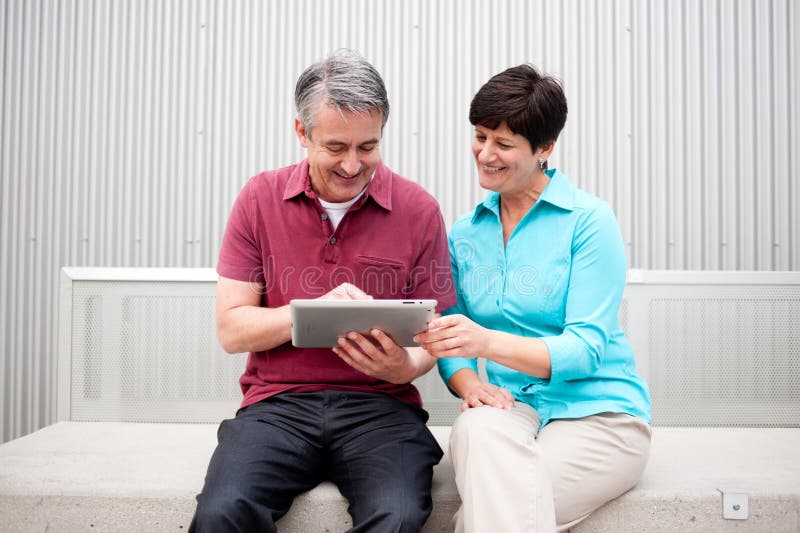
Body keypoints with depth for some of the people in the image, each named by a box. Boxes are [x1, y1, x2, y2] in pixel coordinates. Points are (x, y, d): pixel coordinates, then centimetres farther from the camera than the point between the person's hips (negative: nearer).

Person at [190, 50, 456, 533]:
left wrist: (405, 367, -17)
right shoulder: (260, 199, 4)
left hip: (380, 405, 0)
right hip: (278, 402, 1)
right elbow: (230, 329, 1)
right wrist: (313, 310, -15)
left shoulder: (418, 209, 2)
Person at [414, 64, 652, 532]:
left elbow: (587, 347, -13)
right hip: (513, 405, 4)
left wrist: (488, 342, -29)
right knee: (478, 429, -33)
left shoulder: (589, 220, -5)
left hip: (598, 412, -3)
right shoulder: (465, 233, 10)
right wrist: (469, 383, -15)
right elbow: (454, 343, 9)